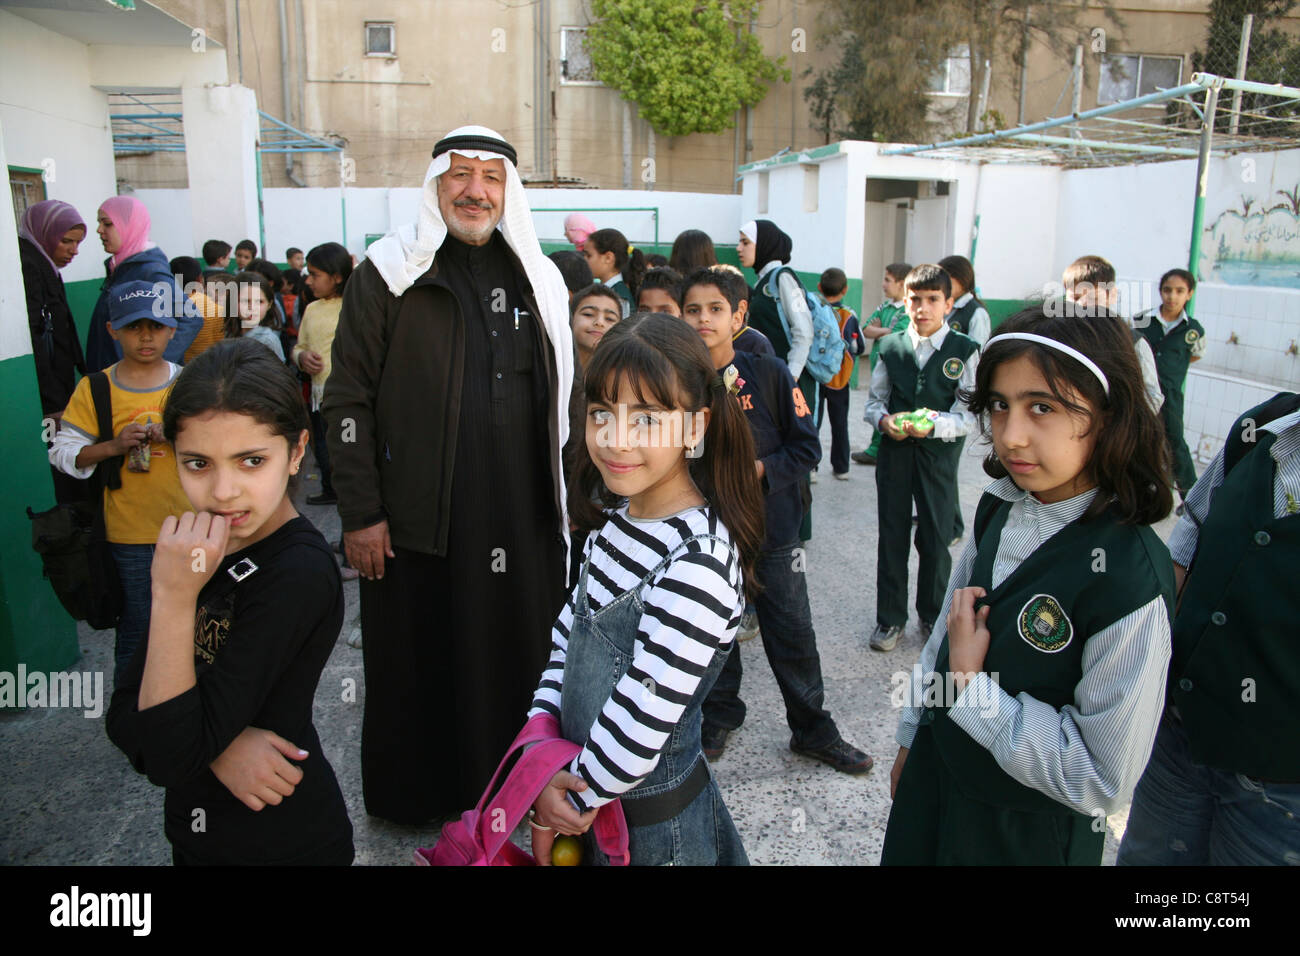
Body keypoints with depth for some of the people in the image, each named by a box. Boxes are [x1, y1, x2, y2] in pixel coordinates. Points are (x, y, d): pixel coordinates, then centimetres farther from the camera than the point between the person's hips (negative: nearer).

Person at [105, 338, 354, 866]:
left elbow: (172, 757, -25)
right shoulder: (211, 550, -4)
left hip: (282, 844, -6)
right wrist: (220, 744, -23)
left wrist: (174, 597, -31)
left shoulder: (299, 572, -27)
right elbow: (125, 713, -5)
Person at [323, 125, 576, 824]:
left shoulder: (539, 278, 11)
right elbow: (348, 401, -5)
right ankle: (412, 795, 33)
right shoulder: (388, 273, -2)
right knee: (419, 664, 10)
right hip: (417, 522, -3)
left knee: (519, 657, 12)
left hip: (524, 520, 4)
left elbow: (562, 397, 15)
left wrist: (569, 498, 12)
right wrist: (359, 514, -9)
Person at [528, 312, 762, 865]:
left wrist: (572, 799, -13)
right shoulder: (616, 517, -5)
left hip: (651, 825, -7)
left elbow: (638, 727, -27)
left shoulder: (696, 564, -31)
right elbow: (569, 631, 4)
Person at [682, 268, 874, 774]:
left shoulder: (769, 373, -8)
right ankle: (720, 715, 37)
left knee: (792, 633, 6)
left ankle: (813, 729, 25)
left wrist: (757, 470, -18)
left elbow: (805, 446, -5)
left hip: (771, 527, -1)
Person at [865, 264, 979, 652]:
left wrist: (934, 425, -24)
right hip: (894, 451, 2)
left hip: (939, 454, -2)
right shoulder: (890, 346, 4)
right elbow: (873, 400, 9)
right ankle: (890, 618, 22)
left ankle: (933, 617, 29)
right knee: (891, 536, 8)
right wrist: (884, 420, -12)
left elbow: (968, 415, -7)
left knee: (935, 540, 8)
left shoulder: (965, 351, -3)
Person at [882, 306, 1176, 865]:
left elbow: (1104, 780, -24)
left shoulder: (1130, 577, -28)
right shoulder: (1000, 509, -6)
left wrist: (970, 684, -22)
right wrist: (911, 743, 14)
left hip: (1027, 833, -5)